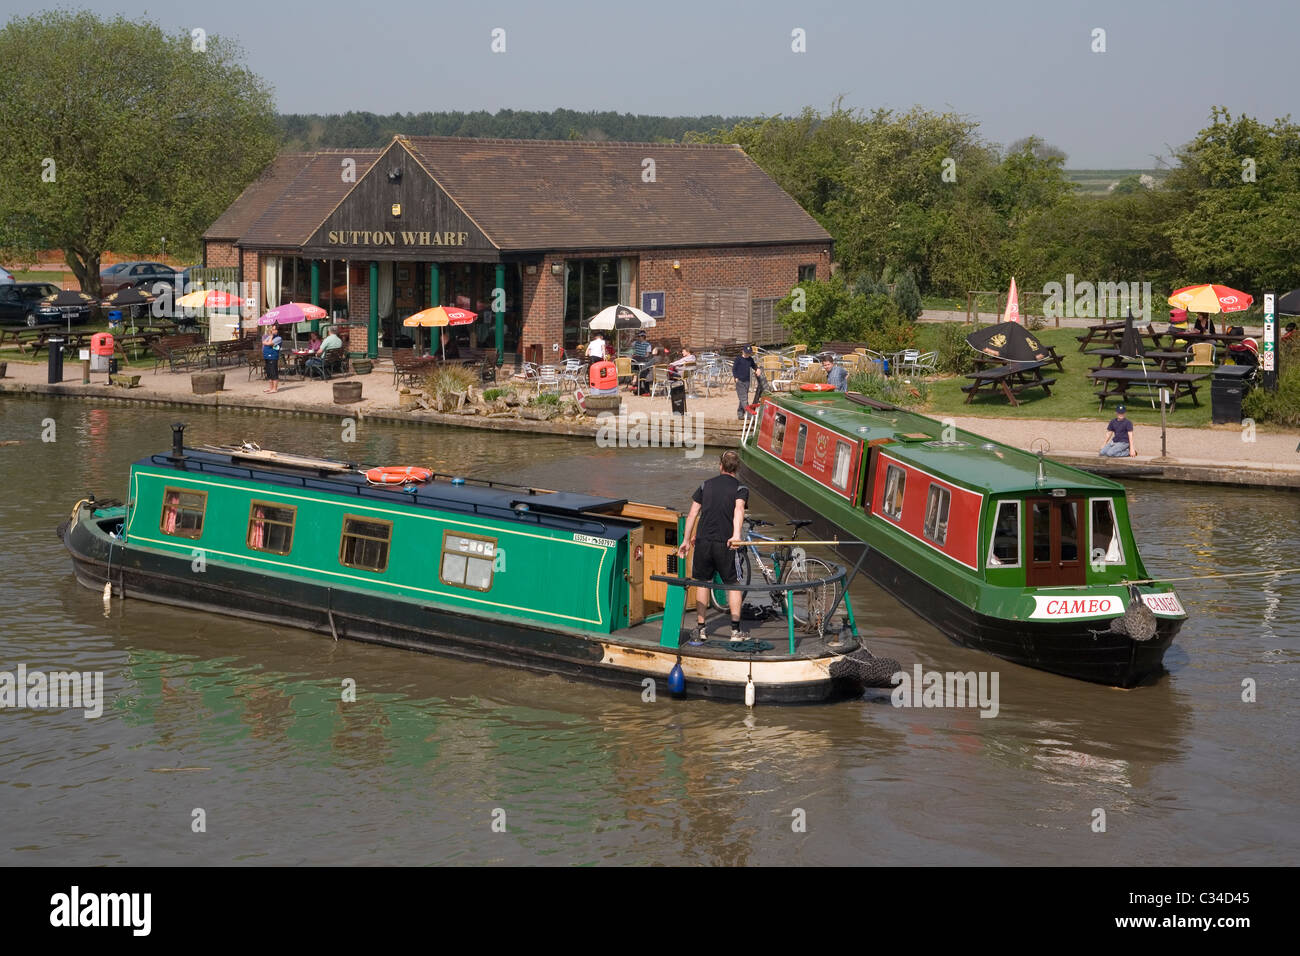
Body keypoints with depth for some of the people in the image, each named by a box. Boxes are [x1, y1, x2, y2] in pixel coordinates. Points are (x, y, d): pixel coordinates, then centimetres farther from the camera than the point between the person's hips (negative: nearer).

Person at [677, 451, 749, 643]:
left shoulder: (706, 485, 11)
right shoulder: (740, 488, 1)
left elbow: (693, 513, 10)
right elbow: (739, 509, -18)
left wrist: (687, 540, 16)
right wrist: (736, 535, -32)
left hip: (703, 540, 2)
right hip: (724, 544, -2)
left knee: (702, 583, 13)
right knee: (732, 584, 8)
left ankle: (700, 628, 12)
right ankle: (736, 630, 5)